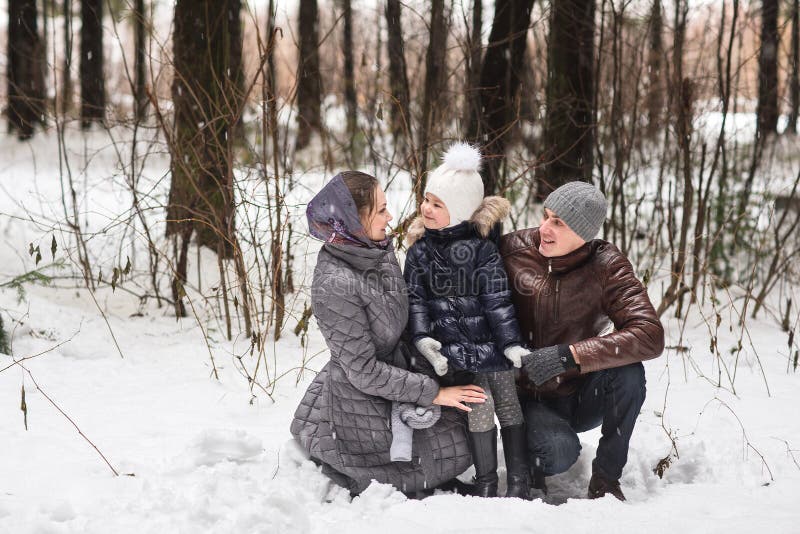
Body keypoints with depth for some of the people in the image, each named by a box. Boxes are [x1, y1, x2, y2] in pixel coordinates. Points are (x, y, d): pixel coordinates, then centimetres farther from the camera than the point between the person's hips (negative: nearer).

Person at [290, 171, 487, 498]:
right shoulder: (335, 286, -31)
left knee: (457, 446, 14)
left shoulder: (379, 250, -7)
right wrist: (433, 393, -20)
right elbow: (364, 371, -25)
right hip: (360, 405, -8)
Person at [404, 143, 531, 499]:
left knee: (508, 403, 4)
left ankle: (518, 478, 15)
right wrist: (422, 337, -13)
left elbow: (498, 300, -5)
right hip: (454, 346, 0)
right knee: (478, 403, -8)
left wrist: (510, 342, -8)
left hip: (492, 342, 0)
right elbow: (415, 298, 1)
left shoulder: (482, 249, -4)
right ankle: (485, 480, 2)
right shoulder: (419, 251, 3)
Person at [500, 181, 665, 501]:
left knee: (627, 371, -31)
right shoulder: (513, 249, -11)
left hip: (584, 394, 1)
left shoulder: (605, 265, -15)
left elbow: (649, 335, -28)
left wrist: (568, 355, -34)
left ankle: (606, 478, -9)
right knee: (559, 453, -32)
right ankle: (530, 463, 7)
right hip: (532, 399, -1)